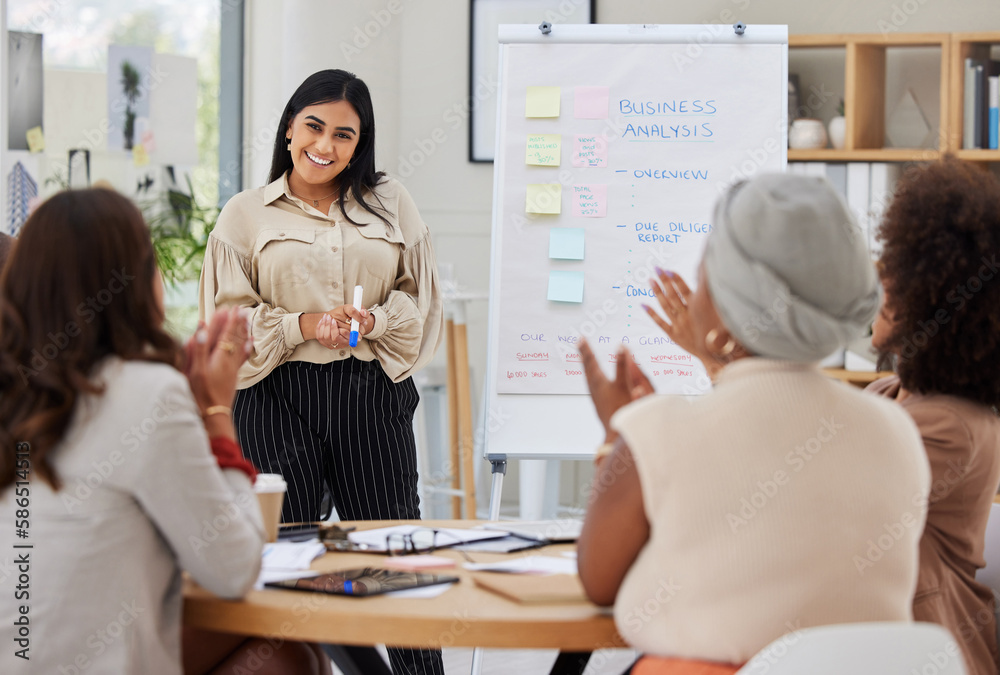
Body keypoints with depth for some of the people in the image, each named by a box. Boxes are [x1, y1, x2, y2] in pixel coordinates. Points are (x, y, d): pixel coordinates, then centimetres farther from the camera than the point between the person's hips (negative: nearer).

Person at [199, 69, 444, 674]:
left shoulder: (390, 202, 10)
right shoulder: (247, 214, 6)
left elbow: (423, 297, 10)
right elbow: (228, 318, 3)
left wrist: (373, 319, -9)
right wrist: (302, 325, -12)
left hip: (372, 393, 1)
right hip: (280, 399, -1)